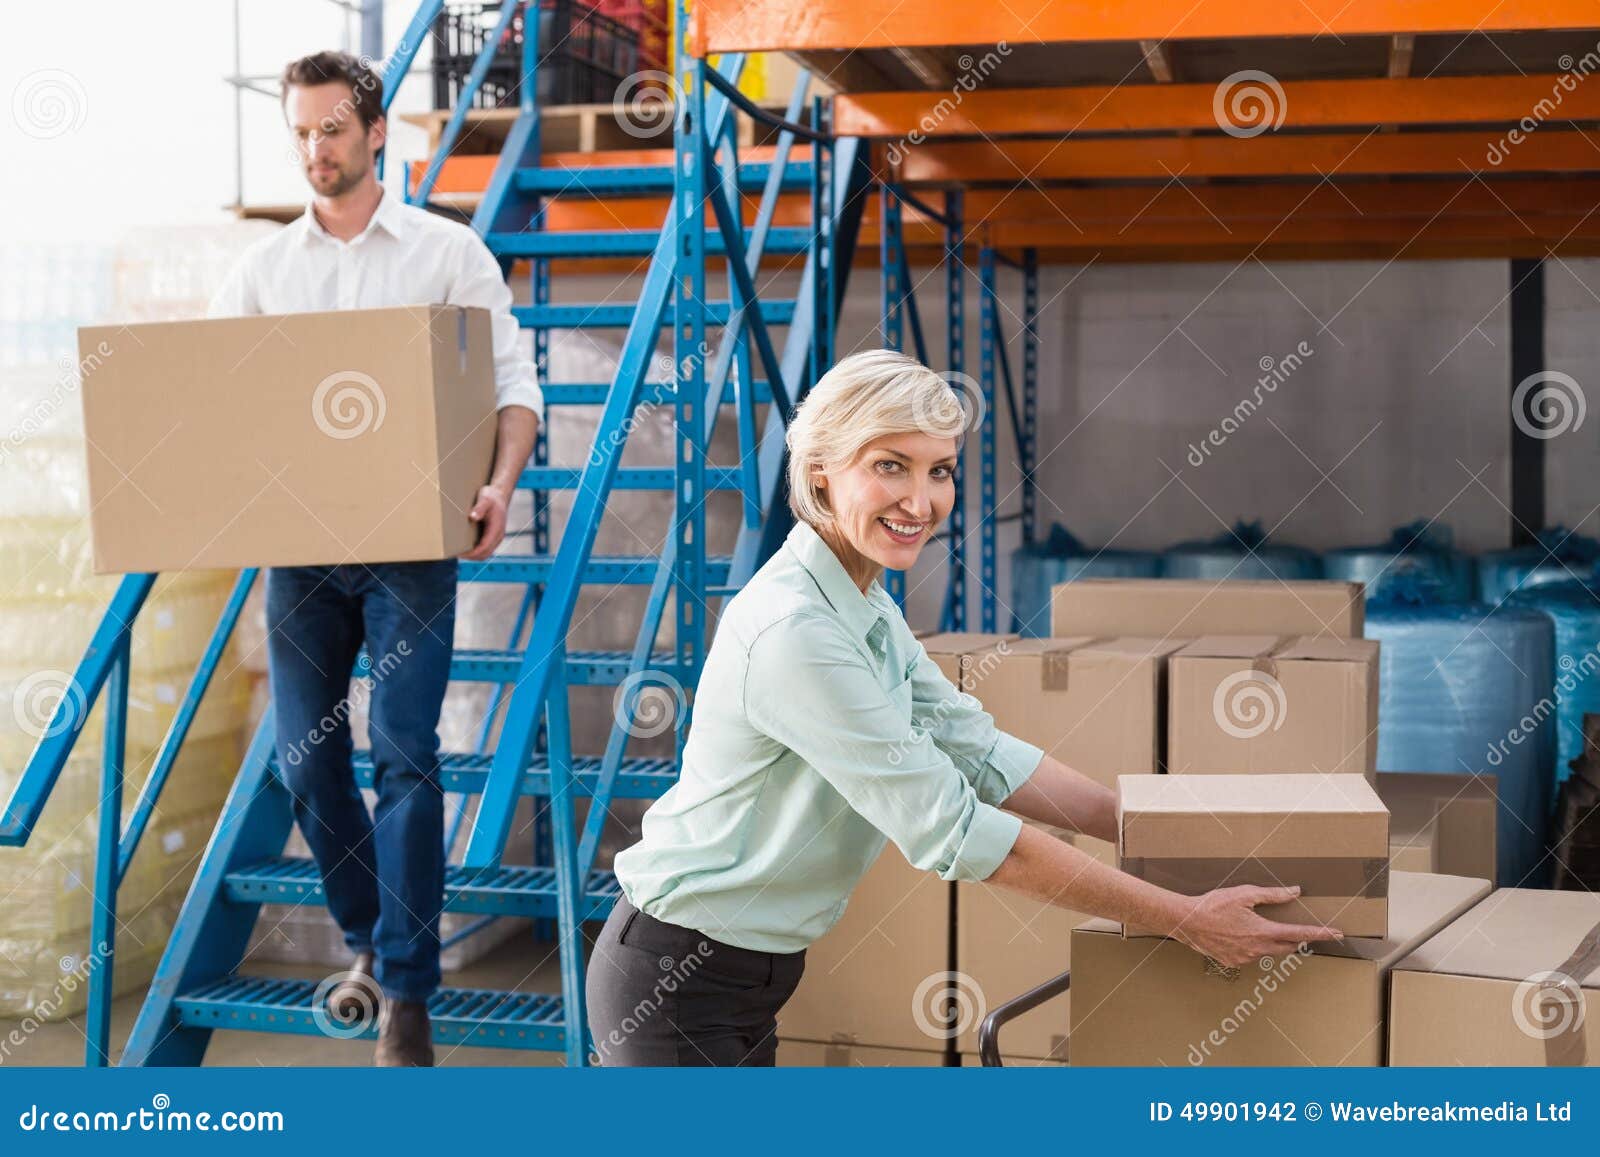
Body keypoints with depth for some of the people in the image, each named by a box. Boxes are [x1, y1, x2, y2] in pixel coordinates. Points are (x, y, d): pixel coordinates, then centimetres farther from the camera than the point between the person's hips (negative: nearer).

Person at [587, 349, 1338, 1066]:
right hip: (679, 983, -9)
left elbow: (979, 752, 8)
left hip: (754, 967, 9)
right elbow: (951, 832, -26)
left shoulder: (866, 609, 3)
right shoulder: (797, 632, -27)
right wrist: (1184, 920, -21)